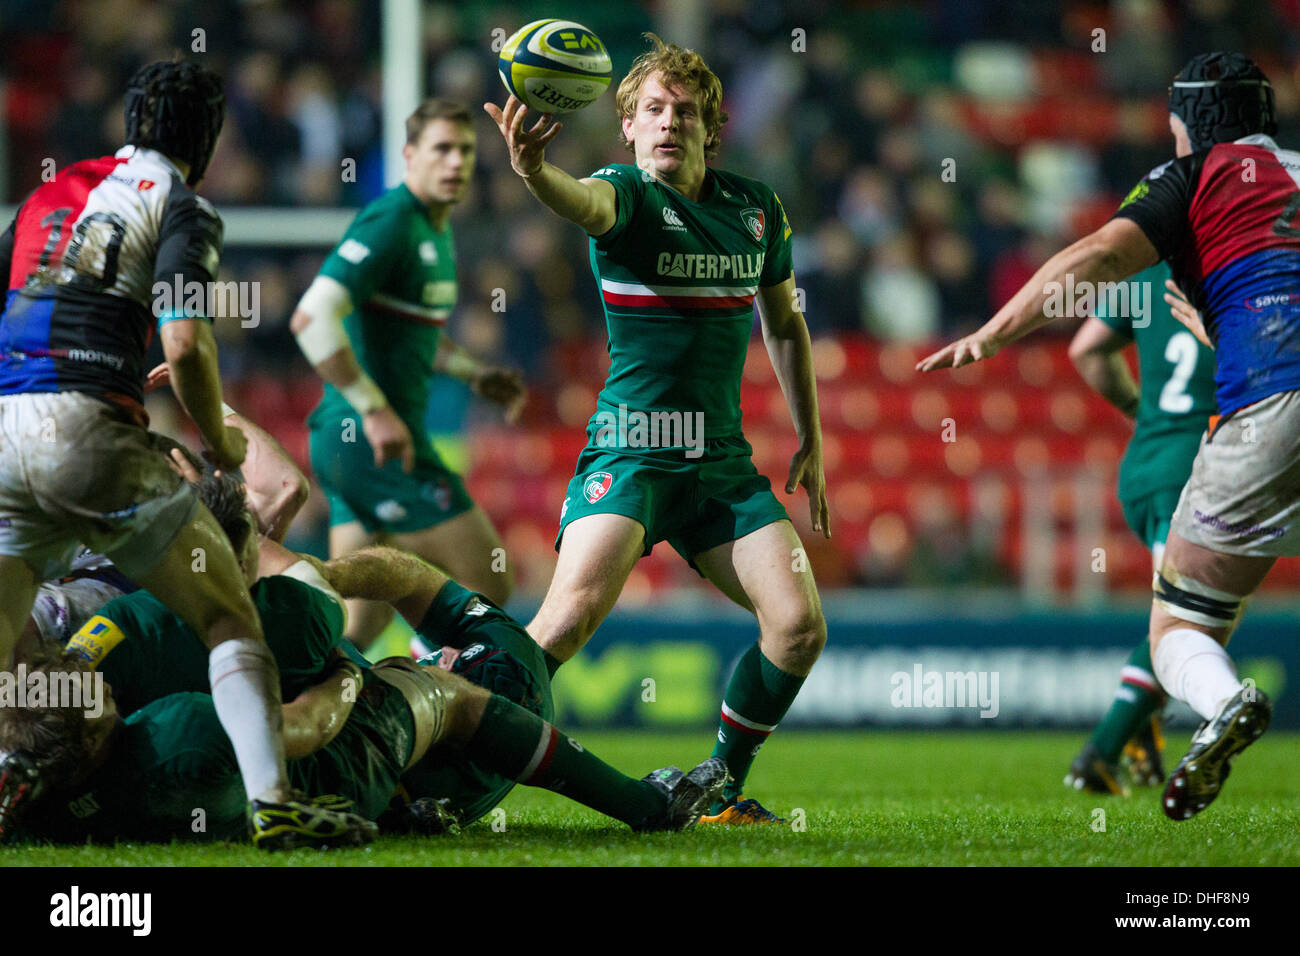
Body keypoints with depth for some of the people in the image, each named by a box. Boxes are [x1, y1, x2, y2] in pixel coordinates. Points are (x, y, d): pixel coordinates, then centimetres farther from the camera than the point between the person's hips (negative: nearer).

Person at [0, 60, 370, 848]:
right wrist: (220, 443, 7)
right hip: (88, 430, -5)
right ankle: (271, 796, -11)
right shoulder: (181, 209, 4)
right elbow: (185, 344, -8)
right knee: (229, 616, 3)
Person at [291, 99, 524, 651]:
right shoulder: (390, 222, -15)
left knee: (363, 617, 12)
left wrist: (472, 373, 17)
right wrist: (375, 411, -26)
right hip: (373, 440, -10)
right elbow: (312, 318, -25)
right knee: (488, 585, -6)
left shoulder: (436, 231, 16)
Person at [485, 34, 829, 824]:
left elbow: (785, 325, 22)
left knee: (800, 625, -5)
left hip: (722, 458, 5)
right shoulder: (626, 195, -8)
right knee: (572, 616, -24)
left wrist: (811, 442, 18)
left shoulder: (757, 209, 9)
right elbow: (586, 203, -34)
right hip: (629, 453, -5)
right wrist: (534, 171, -57)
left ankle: (720, 790, 13)